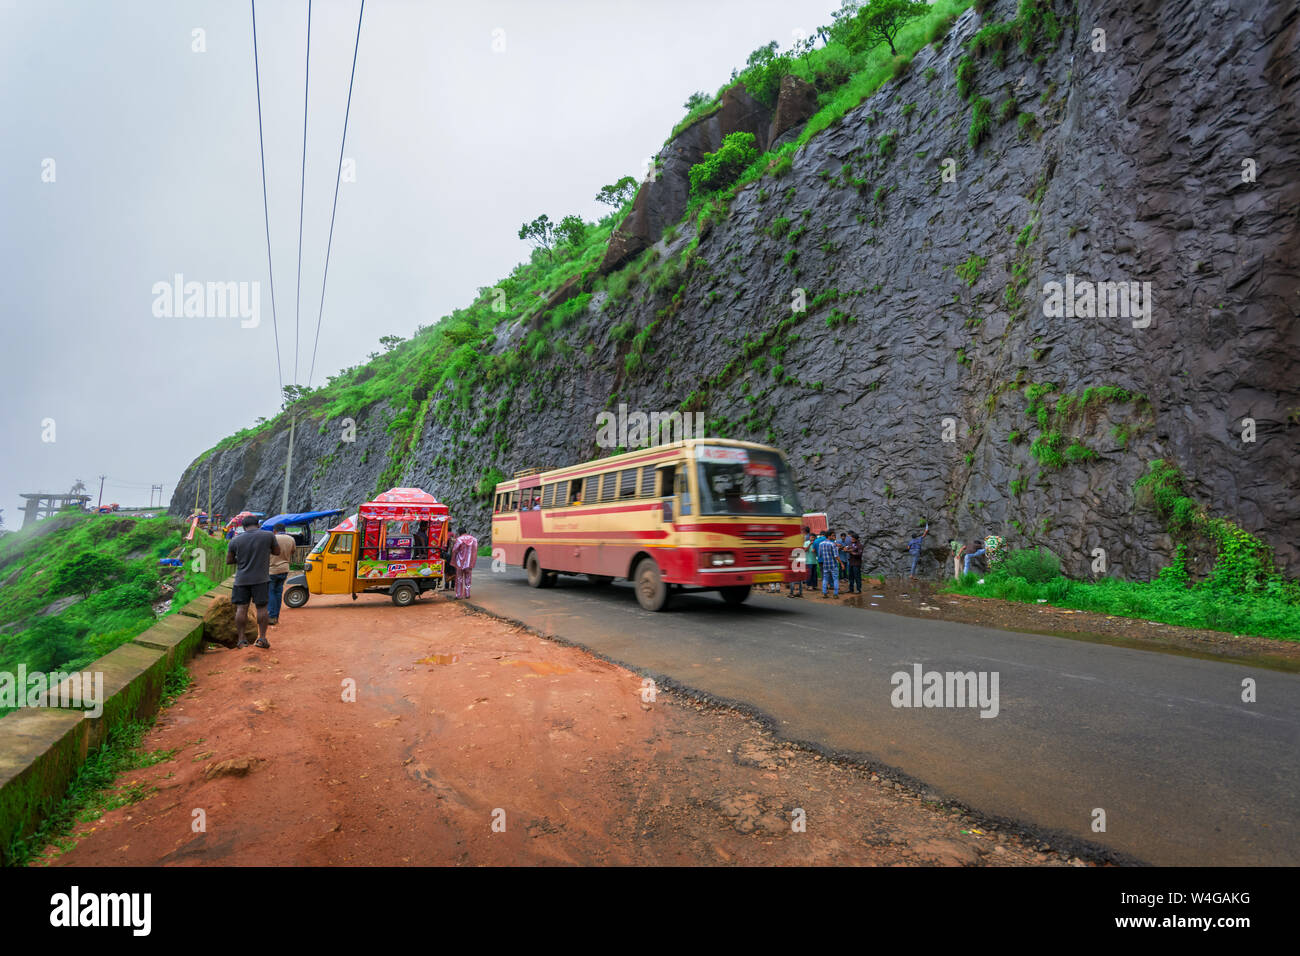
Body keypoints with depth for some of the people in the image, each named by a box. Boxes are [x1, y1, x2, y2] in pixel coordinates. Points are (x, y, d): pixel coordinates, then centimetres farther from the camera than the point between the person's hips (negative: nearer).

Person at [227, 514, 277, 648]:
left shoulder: (235, 540, 2)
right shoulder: (268, 536, -4)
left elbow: (228, 561, 9)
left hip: (242, 579, 2)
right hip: (261, 579, -2)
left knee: (241, 608, 6)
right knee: (261, 607, 4)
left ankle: (240, 639, 8)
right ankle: (262, 638, 2)